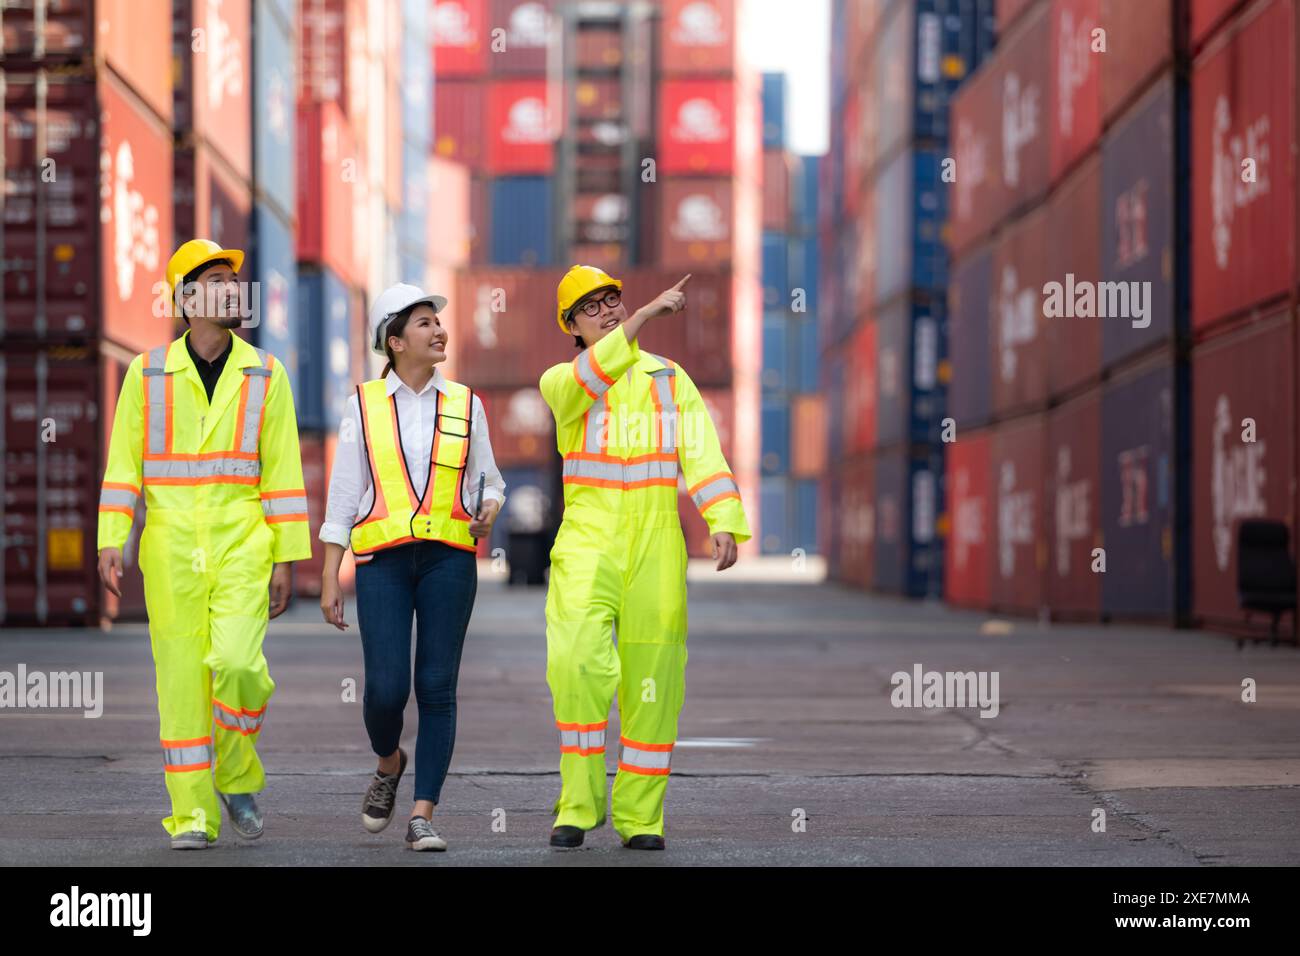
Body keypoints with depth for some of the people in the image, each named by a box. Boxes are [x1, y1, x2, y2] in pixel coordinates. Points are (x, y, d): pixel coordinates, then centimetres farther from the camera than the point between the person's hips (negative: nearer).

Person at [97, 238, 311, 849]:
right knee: (182, 678, 0)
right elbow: (123, 465, 4)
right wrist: (111, 542, -6)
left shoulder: (265, 375, 4)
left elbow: (283, 472, 4)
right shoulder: (148, 374, 4)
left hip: (241, 542, -1)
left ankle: (237, 777, 8)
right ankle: (192, 815, 9)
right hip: (170, 542, 1)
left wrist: (287, 559, 0)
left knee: (237, 663, -18)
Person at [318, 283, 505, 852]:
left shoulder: (465, 404, 9)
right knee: (386, 687, -9)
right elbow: (343, 496, 5)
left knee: (437, 687, -4)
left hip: (448, 558, 1)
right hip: (383, 559, -1)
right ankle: (389, 764, 24)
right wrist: (329, 580, 2)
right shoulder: (365, 405, 5)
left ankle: (422, 817, 0)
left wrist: (489, 509, -7)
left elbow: (489, 479, 17)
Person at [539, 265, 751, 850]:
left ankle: (640, 816, 10)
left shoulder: (670, 379, 11)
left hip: (655, 545, 2)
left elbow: (702, 452, 0)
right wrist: (644, 315, -27)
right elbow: (589, 379, -20)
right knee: (579, 662, -22)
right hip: (587, 542, -2)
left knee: (652, 681, 0)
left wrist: (725, 523, -15)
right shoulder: (560, 382, 6)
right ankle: (577, 805, -13)